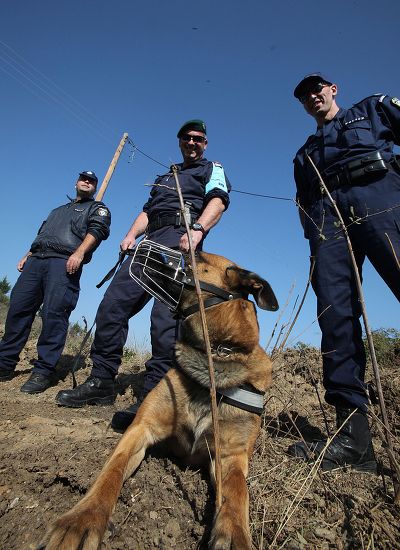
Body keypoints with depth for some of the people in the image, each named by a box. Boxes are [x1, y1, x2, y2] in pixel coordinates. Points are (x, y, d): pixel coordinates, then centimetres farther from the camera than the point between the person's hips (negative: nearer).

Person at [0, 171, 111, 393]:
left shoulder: (97, 208, 17)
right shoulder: (59, 209, 37)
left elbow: (97, 230, -4)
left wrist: (79, 253, -20)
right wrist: (28, 255, 17)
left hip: (65, 262, -6)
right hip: (36, 260, 6)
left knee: (54, 313, -17)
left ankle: (44, 371, -13)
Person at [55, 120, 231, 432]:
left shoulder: (212, 169, 18)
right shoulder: (166, 176, 38)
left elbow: (218, 200, -4)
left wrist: (197, 229, -24)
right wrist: (132, 234, 9)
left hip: (179, 239, -6)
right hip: (150, 242, 7)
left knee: (167, 313, -22)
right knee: (113, 303, -5)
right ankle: (101, 383, 3)